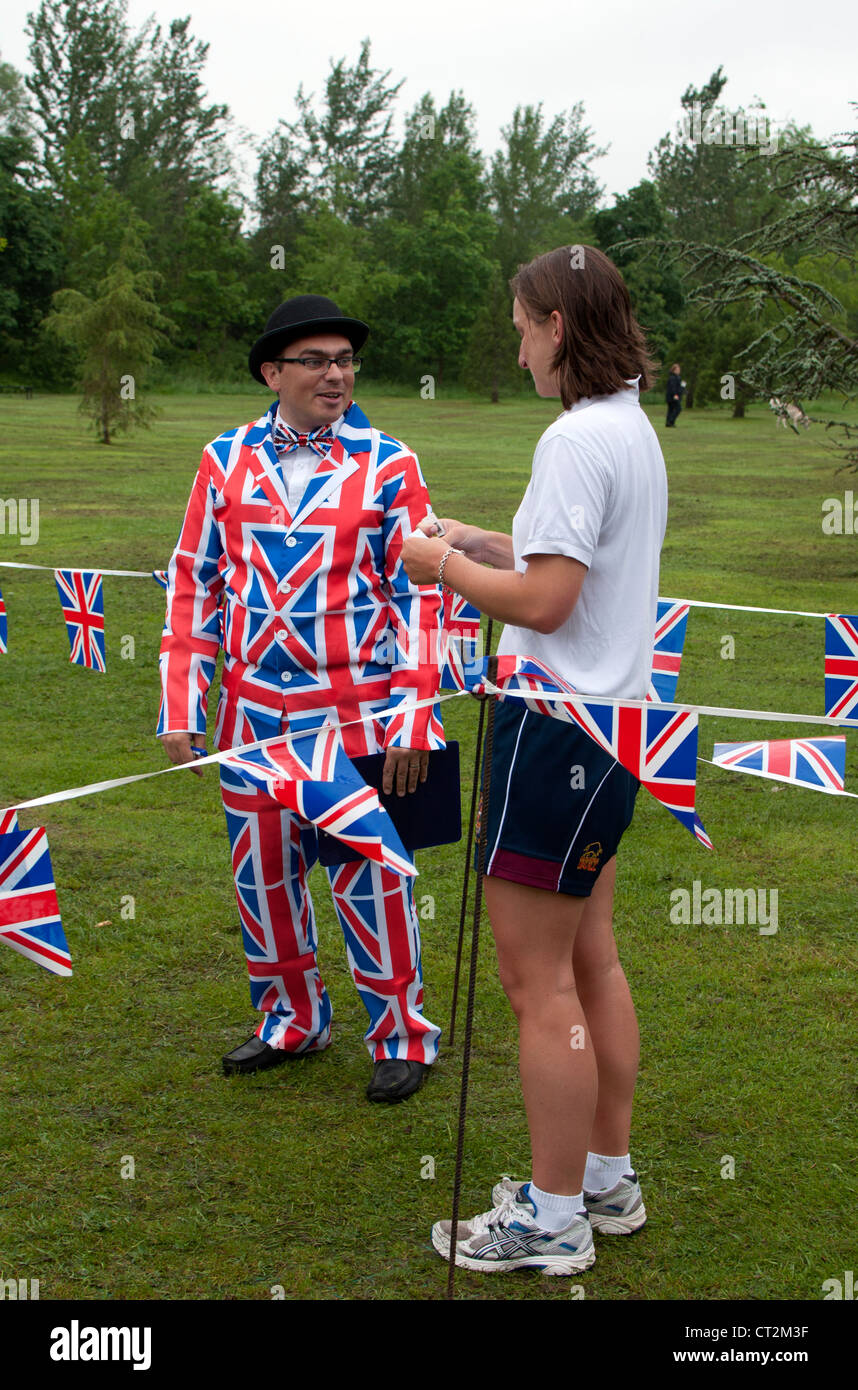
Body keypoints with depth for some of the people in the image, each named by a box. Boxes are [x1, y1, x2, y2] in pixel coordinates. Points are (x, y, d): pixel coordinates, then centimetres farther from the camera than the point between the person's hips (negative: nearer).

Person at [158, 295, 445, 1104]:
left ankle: (401, 1036, 22)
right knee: (262, 876, 12)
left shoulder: (386, 465, -3)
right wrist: (179, 709, 2)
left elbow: (421, 594, -2)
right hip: (253, 712, 3)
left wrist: (413, 718, -8)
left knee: (368, 879, 4)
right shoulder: (227, 460, 4)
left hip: (356, 713, -3)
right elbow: (193, 584, 7)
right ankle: (292, 1018, 33)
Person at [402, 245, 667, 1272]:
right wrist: (481, 541, 15)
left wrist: (445, 568, -7)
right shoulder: (633, 428, 13)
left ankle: (552, 1219, 9)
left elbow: (544, 601, -22)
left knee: (537, 978, -2)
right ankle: (609, 1181, 29)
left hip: (559, 726, -10)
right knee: (589, 958, 17)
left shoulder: (578, 438, -18)